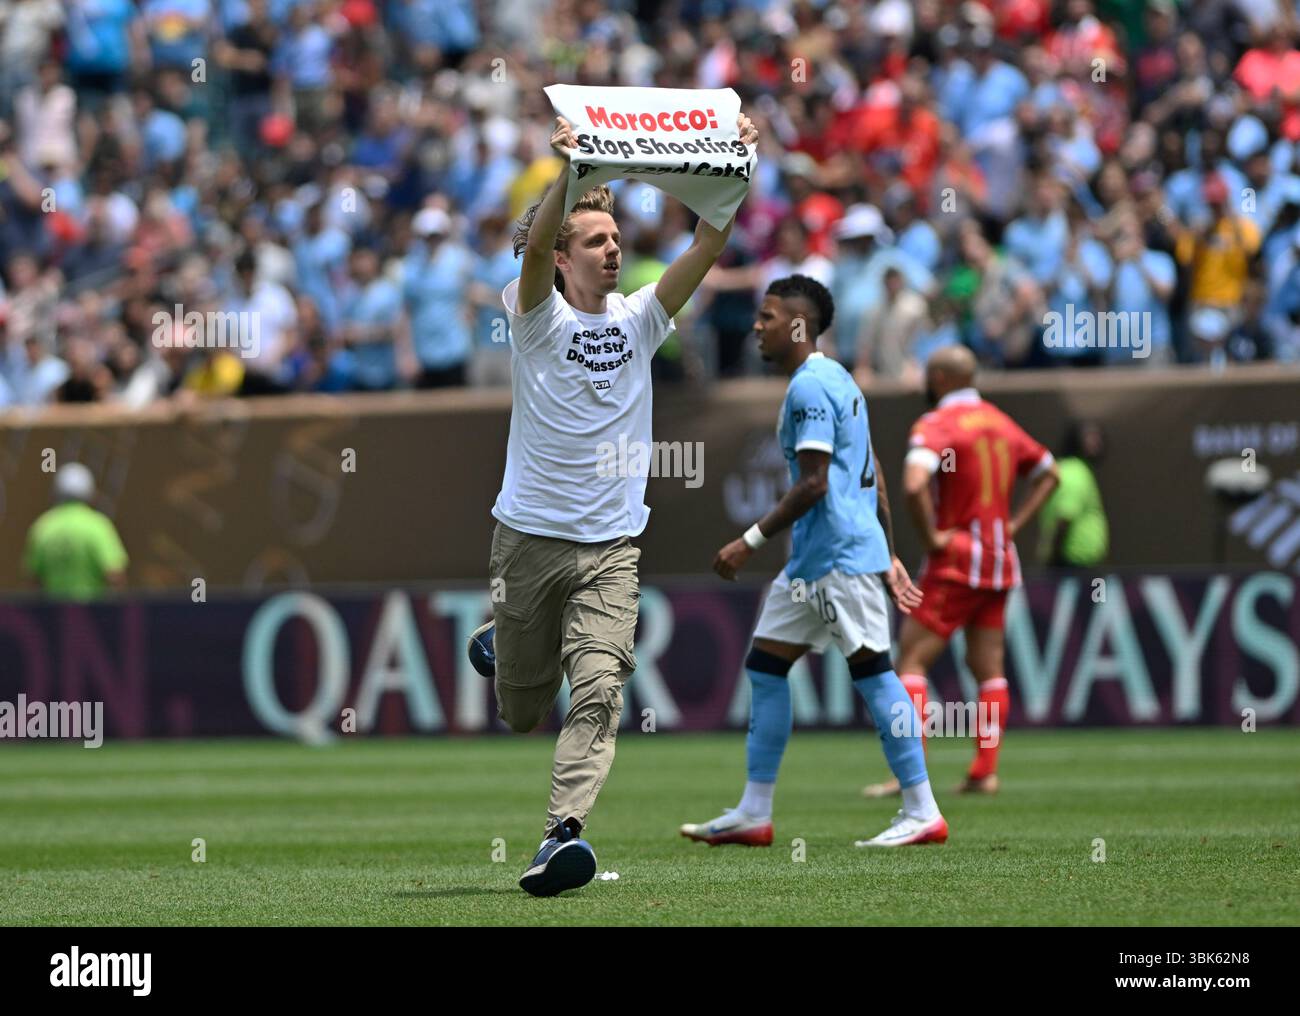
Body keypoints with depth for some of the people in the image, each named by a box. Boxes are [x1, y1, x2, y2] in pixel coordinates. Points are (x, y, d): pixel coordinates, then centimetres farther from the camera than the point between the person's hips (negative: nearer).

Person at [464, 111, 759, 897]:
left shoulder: (639, 319, 8)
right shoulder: (540, 317, -2)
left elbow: (708, 249, -2)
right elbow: (534, 249, -22)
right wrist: (570, 169, -37)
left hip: (612, 545, 2)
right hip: (531, 536, -2)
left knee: (598, 694, -17)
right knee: (523, 713, 10)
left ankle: (564, 834, -25)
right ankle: (505, 650, 45)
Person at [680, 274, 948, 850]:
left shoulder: (810, 387, -14)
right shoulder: (836, 381, 18)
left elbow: (813, 484, -20)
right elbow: (874, 479, 20)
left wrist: (751, 542, -17)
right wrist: (888, 556, 21)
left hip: (841, 556, -11)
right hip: (814, 558, 11)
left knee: (873, 674, -8)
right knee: (764, 667, 10)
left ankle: (923, 814, -6)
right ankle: (753, 814, 12)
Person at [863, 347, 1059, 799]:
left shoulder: (936, 425, -11)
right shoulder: (1001, 422, 12)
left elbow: (914, 485, -29)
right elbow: (1049, 473, 23)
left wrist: (930, 537, -16)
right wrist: (1014, 523, 15)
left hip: (955, 561, -7)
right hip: (1000, 559, 7)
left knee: (911, 658, -5)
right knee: (988, 668, 8)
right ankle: (985, 773, 5)